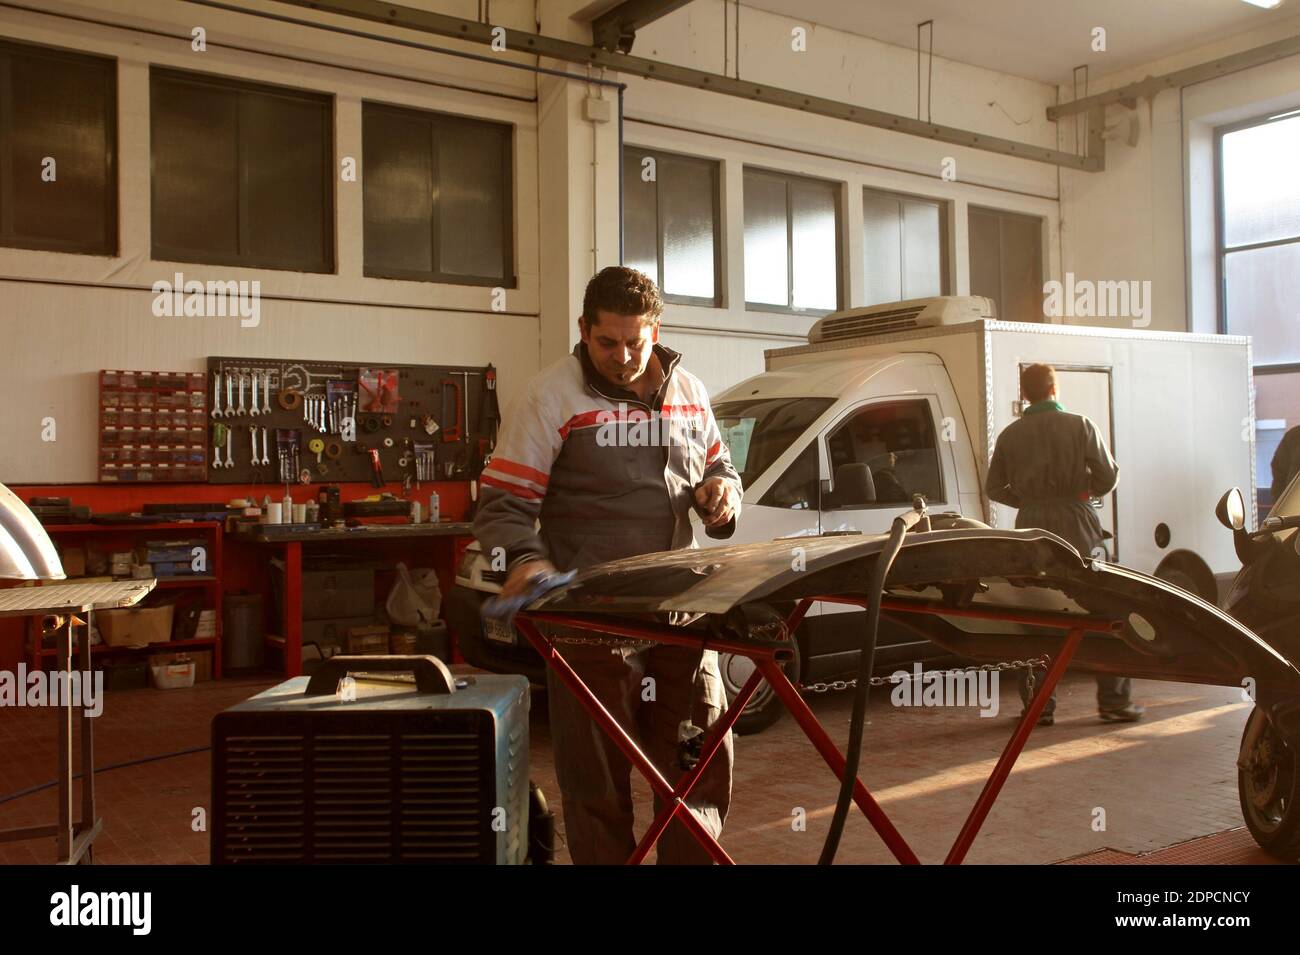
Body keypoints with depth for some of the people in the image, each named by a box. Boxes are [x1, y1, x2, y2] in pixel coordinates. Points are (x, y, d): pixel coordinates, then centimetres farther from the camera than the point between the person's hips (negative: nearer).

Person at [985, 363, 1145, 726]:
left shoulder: (1010, 435, 4)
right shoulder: (1080, 426, -3)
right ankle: (1115, 702, 9)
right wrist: (1084, 490, 15)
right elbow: (1108, 477, -5)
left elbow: (994, 488, 7)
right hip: (1076, 526, -2)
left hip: (1031, 529, 2)